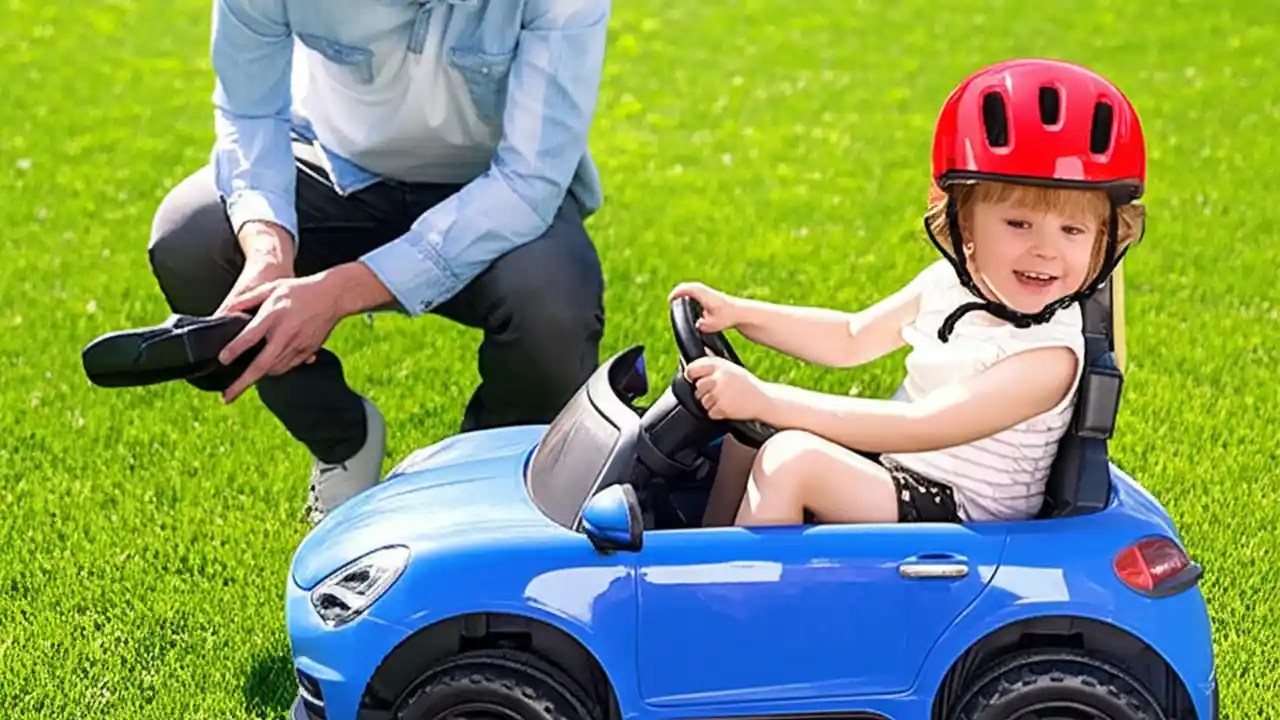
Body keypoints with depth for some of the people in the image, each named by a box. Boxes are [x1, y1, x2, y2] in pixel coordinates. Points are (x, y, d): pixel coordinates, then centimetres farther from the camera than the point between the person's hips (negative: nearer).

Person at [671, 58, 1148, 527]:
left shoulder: (1049, 355, -26)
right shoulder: (948, 283, -2)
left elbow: (920, 427, -32)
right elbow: (851, 339, 14)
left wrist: (765, 400, -35)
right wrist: (737, 312, 2)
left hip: (953, 520, -8)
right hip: (886, 471, 8)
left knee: (790, 457, -24)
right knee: (750, 430, 5)